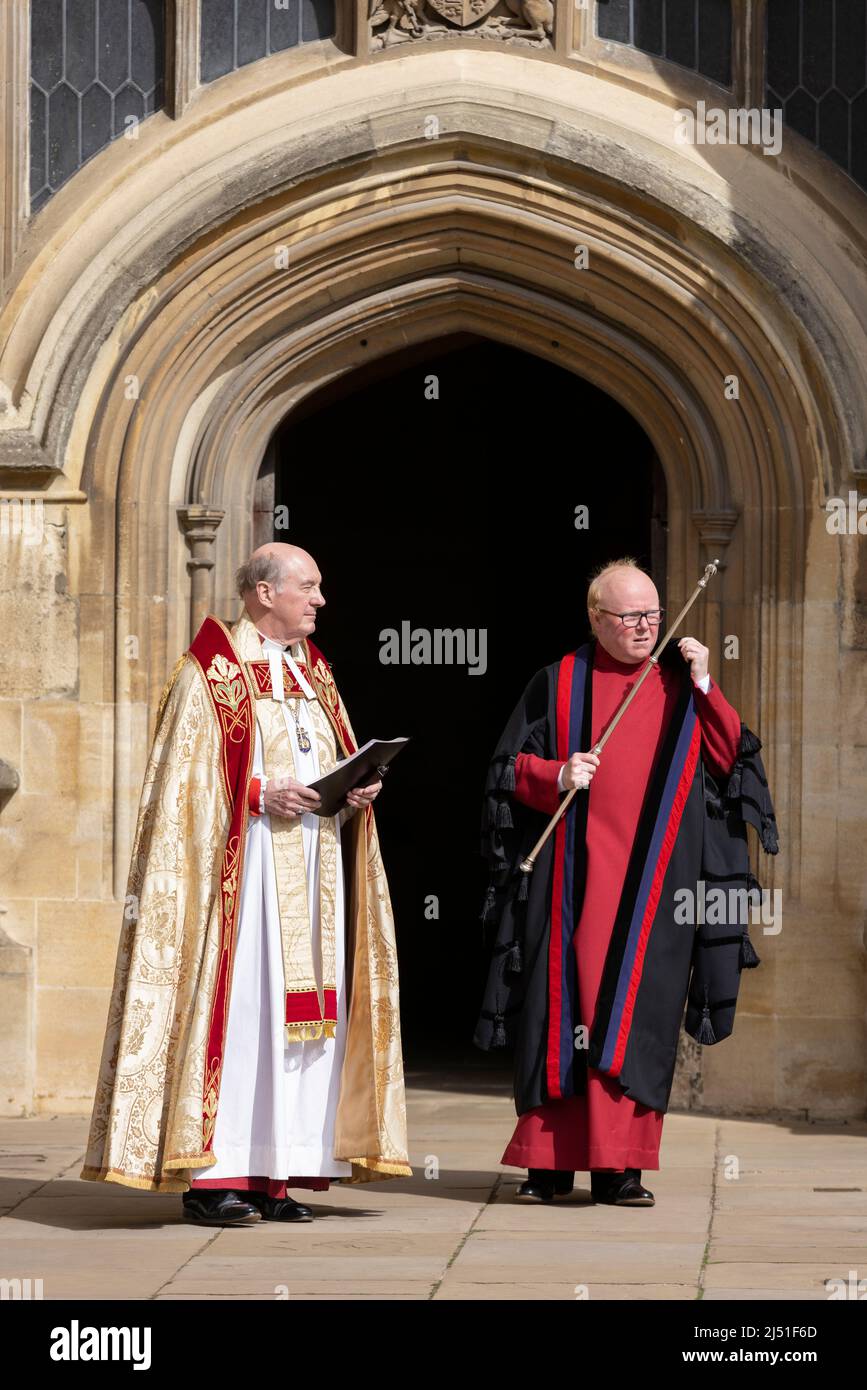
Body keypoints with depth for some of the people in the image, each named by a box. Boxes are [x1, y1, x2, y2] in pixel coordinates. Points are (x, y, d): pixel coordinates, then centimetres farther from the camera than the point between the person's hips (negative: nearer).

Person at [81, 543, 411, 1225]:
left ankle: (277, 1173, 6)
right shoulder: (209, 675, -4)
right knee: (237, 1006, -10)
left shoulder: (315, 673, 18)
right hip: (243, 867, -7)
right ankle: (210, 1175, -8)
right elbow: (185, 783, -9)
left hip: (316, 868, 7)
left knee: (306, 1012, 3)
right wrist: (263, 794, -20)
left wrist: (357, 792, 0)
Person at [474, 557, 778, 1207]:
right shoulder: (560, 683, 8)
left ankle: (619, 1166, -2)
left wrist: (704, 687, -5)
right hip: (576, 877, -1)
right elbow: (512, 768, 6)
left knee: (637, 1014, -4)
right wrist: (557, 775, -14)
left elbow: (731, 759, 4)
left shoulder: (682, 683, 12)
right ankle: (551, 1160, 5)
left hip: (654, 880, 1)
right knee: (566, 1004, -2)